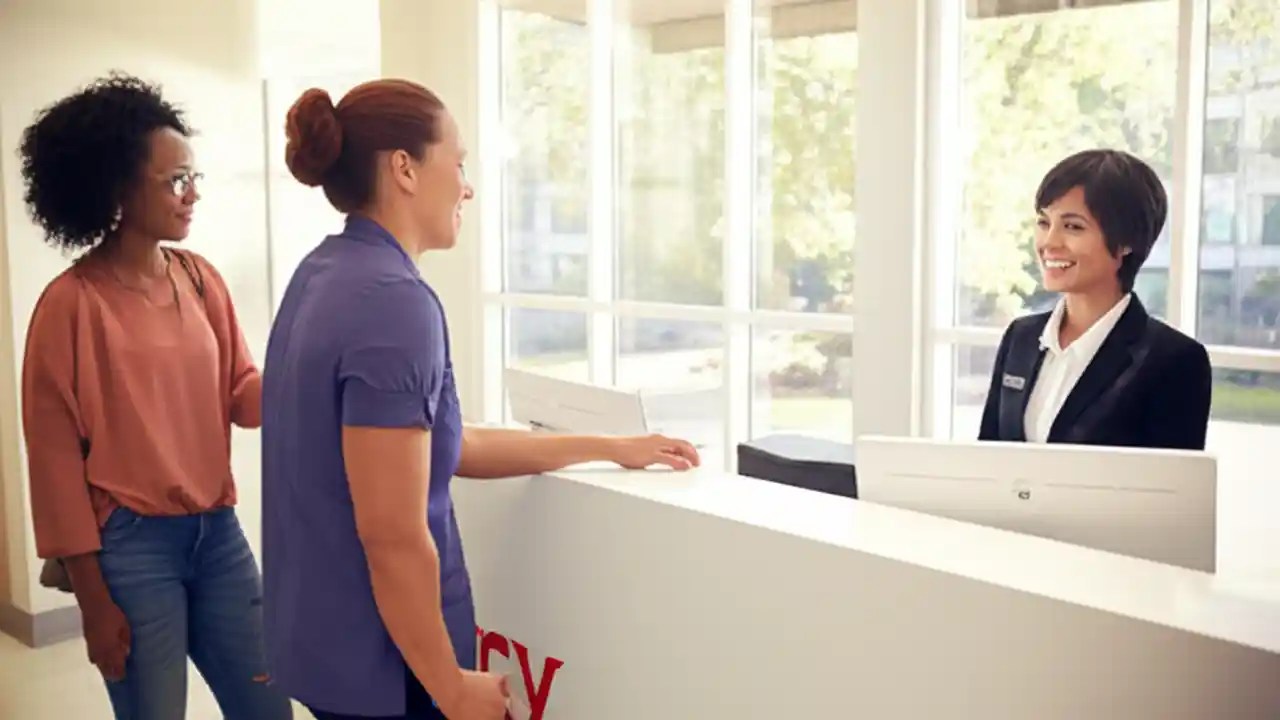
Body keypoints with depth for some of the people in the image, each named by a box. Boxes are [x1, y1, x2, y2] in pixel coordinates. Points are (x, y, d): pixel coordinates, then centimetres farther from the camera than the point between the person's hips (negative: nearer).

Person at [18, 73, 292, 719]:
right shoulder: (71, 302, -11)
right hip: (131, 544, -5)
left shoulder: (201, 279, 4)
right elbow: (56, 456, -9)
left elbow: (239, 393, 7)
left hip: (217, 529, 6)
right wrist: (92, 597, -9)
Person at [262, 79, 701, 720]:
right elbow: (392, 534, -25)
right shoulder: (393, 298, -24)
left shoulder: (326, 274, 6)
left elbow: (446, 445, 10)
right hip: (377, 656, -9)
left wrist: (607, 448, 13)